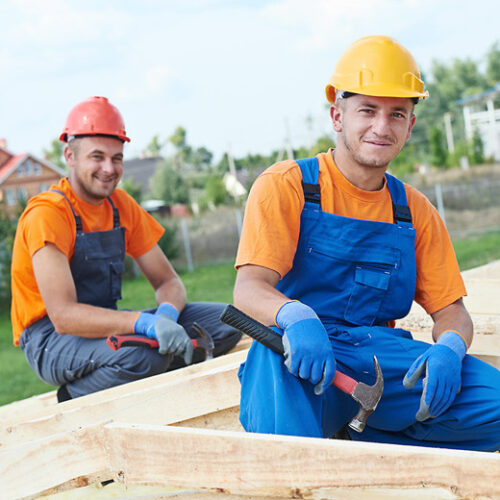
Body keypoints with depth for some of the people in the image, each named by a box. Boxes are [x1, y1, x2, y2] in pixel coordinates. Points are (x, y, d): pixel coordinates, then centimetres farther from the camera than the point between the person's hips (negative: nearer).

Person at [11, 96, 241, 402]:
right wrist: (147, 323, -39)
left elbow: (168, 281, 6)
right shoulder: (47, 214, -18)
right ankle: (79, 399, -6)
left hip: (105, 326, 8)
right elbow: (63, 315, -28)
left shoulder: (121, 206, 6)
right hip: (51, 341, -8)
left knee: (226, 321, -6)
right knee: (145, 352, -38)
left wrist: (167, 313, -19)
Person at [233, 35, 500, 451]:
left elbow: (451, 310, 12)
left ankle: (362, 441, -3)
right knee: (276, 354, -41)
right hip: (302, 356, -5)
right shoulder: (285, 186, 1)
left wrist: (450, 349, -15)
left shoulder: (415, 212, 15)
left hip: (381, 359, 5)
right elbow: (248, 288, -12)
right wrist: (295, 317, -36)